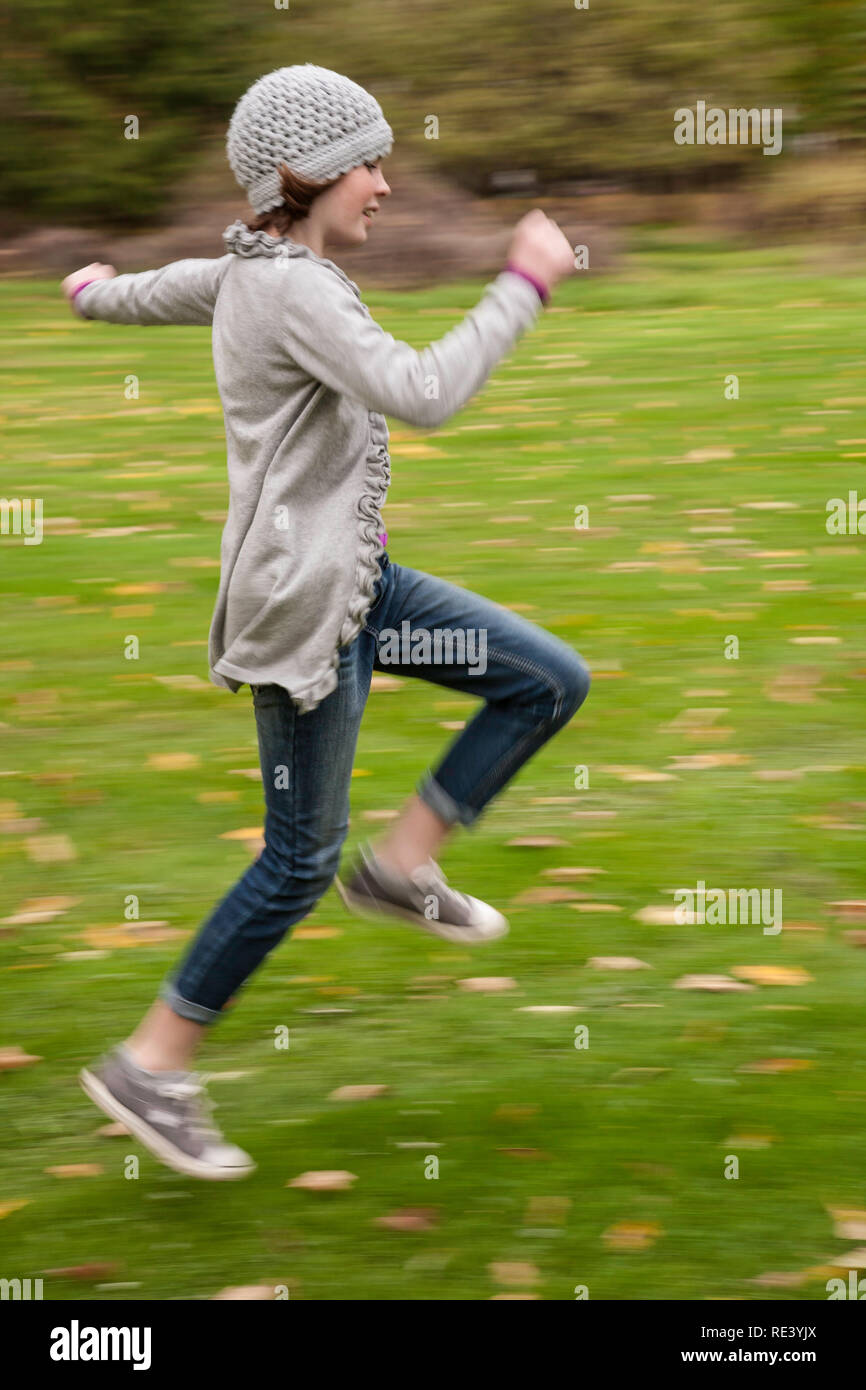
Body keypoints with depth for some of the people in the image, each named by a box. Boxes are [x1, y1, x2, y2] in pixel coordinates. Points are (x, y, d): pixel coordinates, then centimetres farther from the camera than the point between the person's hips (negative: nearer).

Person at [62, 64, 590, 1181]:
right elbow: (424, 394, -33)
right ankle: (150, 1068, 11)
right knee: (300, 859, -1)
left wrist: (99, 290, 54)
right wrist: (525, 286, -22)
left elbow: (161, 291, 31)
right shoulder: (290, 290, -20)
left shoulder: (249, 271, 10)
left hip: (358, 578, 10)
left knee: (552, 681, 6)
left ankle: (400, 866, 16)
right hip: (300, 605, -10)